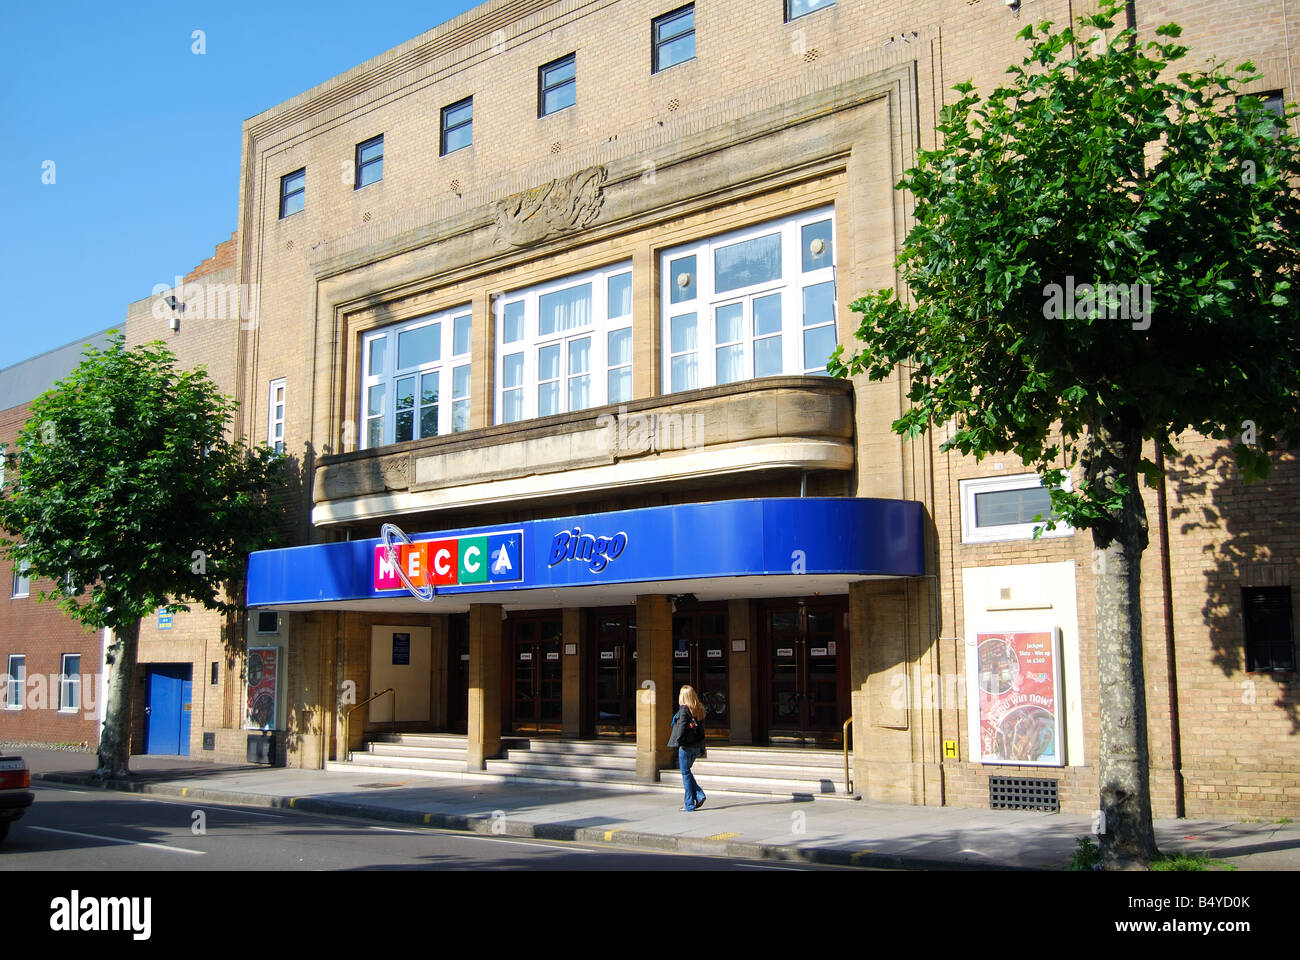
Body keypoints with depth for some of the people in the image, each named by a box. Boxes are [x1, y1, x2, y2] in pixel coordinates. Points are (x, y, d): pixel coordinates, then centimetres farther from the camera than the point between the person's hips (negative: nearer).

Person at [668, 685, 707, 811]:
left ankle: (689, 804, 5)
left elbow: (682, 727, -19)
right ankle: (699, 795, 8)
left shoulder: (684, 710, -12)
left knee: (685, 773, 2)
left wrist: (678, 741, -8)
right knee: (686, 771, 20)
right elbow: (701, 729, 12)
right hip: (696, 746, 7)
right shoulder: (699, 710, 9)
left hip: (686, 746, -7)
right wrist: (701, 748, 16)